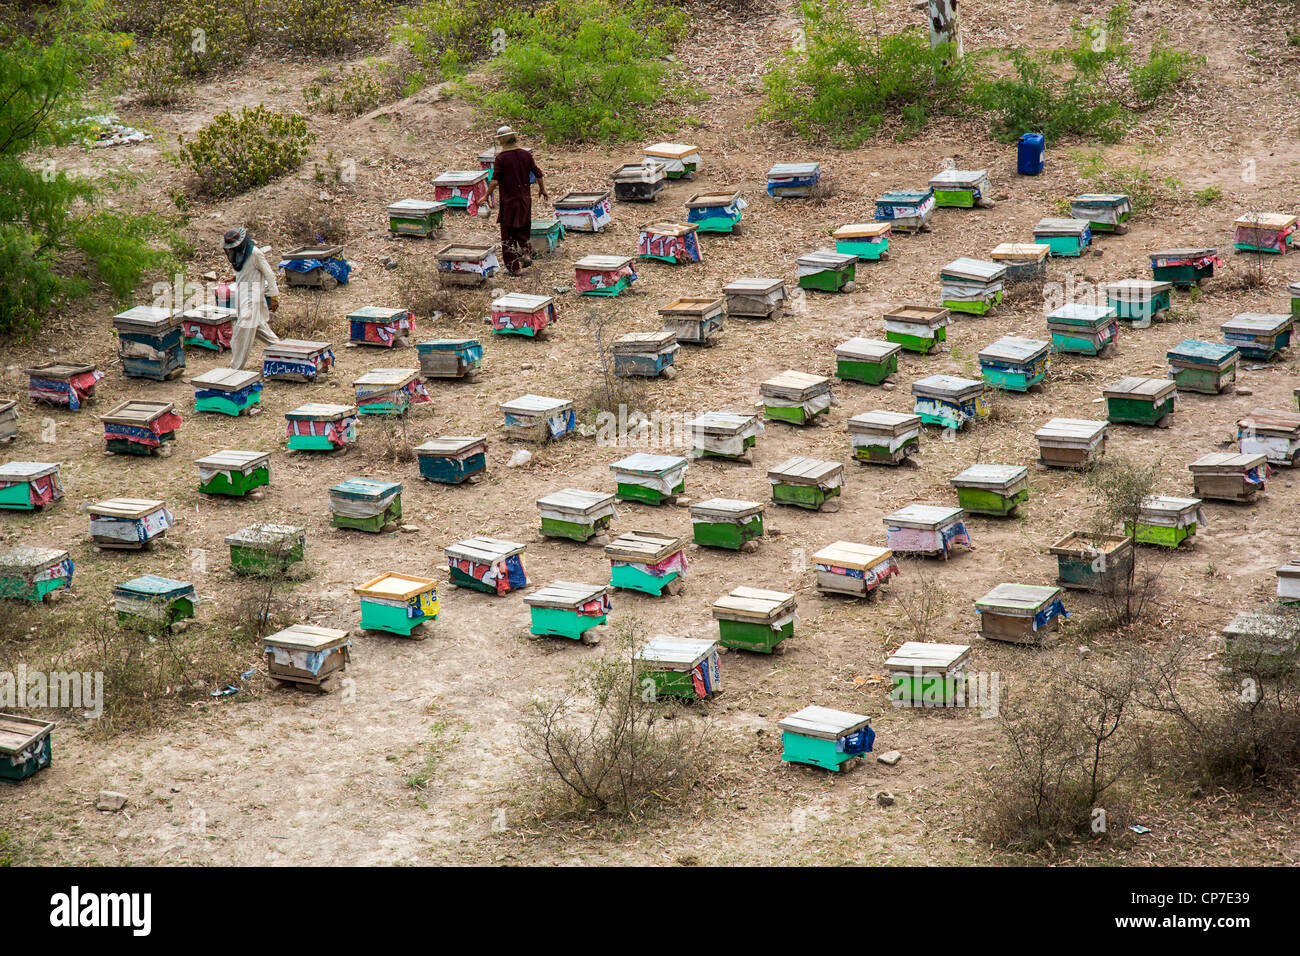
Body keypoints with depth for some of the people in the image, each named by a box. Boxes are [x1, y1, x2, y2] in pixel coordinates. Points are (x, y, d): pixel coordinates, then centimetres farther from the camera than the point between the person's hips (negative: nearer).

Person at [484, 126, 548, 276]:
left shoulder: (501, 157, -13)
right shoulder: (526, 155, 0)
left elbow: (495, 180, -17)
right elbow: (538, 175, 6)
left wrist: (487, 195, -6)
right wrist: (542, 190, 22)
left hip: (508, 201, -4)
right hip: (525, 199, 4)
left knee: (508, 235, 5)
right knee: (524, 230, 23)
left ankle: (514, 267, 7)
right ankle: (527, 253, 4)